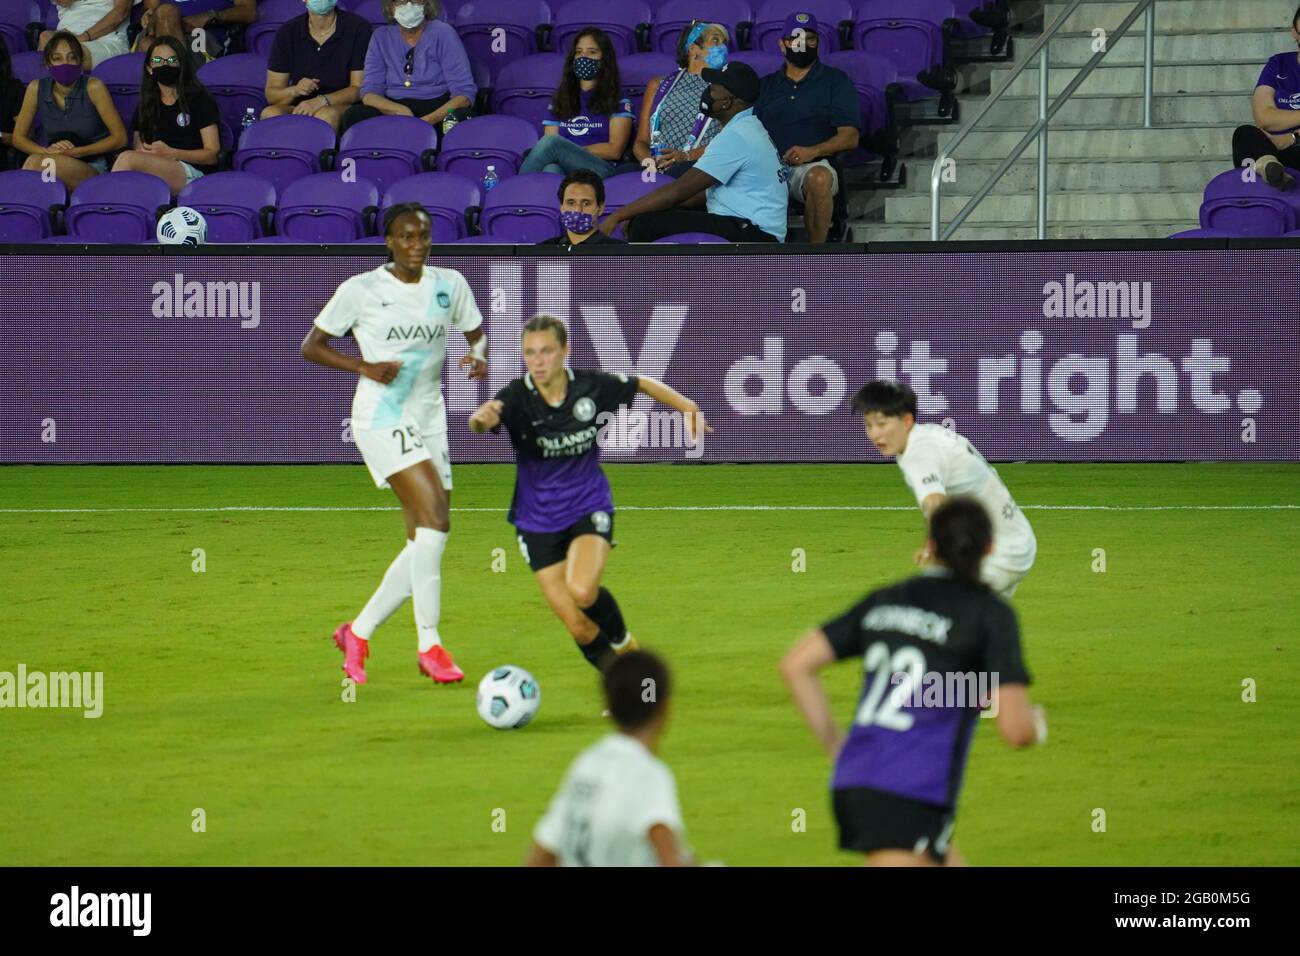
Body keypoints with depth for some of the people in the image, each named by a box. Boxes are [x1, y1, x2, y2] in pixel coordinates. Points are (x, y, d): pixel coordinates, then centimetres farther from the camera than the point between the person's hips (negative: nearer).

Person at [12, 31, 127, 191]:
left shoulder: (93, 87, -7)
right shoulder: (37, 88, 3)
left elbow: (120, 138, -4)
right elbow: (18, 137, 10)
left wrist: (74, 152, -12)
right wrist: (47, 152, -11)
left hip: (92, 169, -3)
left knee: (35, 162, -33)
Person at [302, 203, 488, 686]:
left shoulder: (450, 285, 5)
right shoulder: (360, 290, -6)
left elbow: (476, 333, 18)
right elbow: (311, 346, 0)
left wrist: (478, 356, -6)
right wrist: (365, 367, -15)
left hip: (429, 421, 6)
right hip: (382, 421, -6)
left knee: (425, 546, 4)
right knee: (435, 519, -22)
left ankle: (358, 633, 22)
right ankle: (430, 647, -16)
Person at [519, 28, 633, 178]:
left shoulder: (617, 100, 13)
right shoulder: (560, 100, 26)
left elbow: (615, 150, 3)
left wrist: (570, 151, -6)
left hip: (601, 169, -3)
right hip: (563, 167, 3)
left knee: (551, 142, -32)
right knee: (551, 169, -37)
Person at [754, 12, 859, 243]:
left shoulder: (836, 81, 14)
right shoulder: (767, 85, 25)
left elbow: (850, 137, 3)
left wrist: (813, 151, -15)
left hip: (813, 165, -2)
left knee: (819, 178, -39)